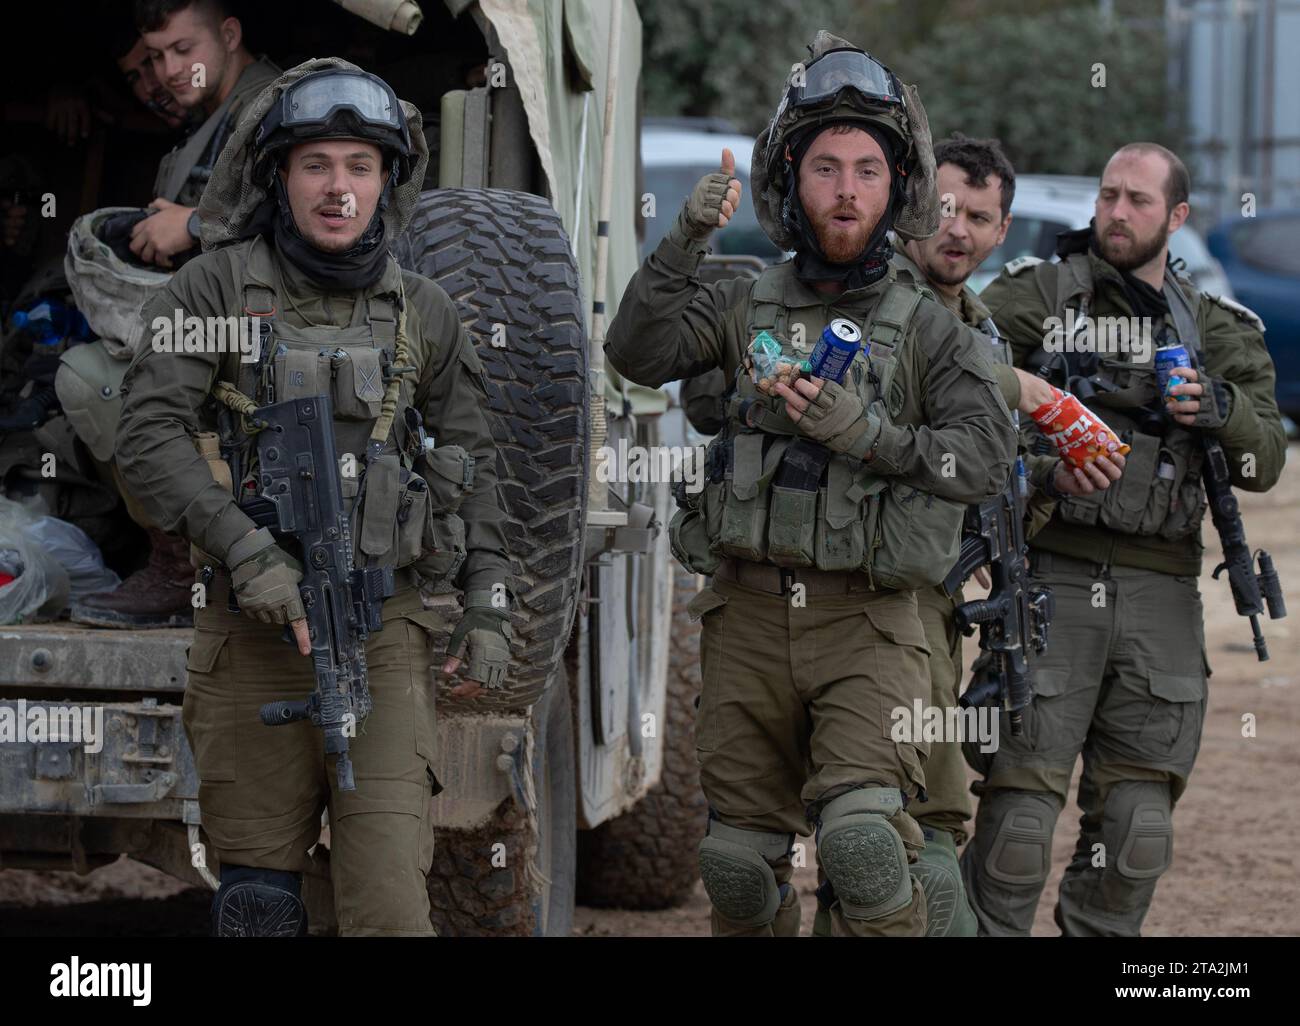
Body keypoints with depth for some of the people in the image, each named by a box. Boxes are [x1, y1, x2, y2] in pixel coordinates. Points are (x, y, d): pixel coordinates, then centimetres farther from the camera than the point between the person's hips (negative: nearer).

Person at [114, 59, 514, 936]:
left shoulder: (424, 314, 7)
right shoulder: (214, 289, -1)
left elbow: (474, 465, 14)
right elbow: (150, 437, -10)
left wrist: (490, 609, 5)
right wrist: (245, 551, -21)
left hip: (384, 627, 1)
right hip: (256, 626, -1)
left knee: (388, 889, -12)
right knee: (259, 900, 5)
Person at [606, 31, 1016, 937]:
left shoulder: (928, 329, 4)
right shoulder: (745, 306, 9)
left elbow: (987, 456, -6)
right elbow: (636, 355, -6)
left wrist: (867, 432, -17)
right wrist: (686, 242, -16)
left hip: (866, 622, -3)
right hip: (747, 614, 3)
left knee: (865, 835, -22)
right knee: (741, 855, 9)